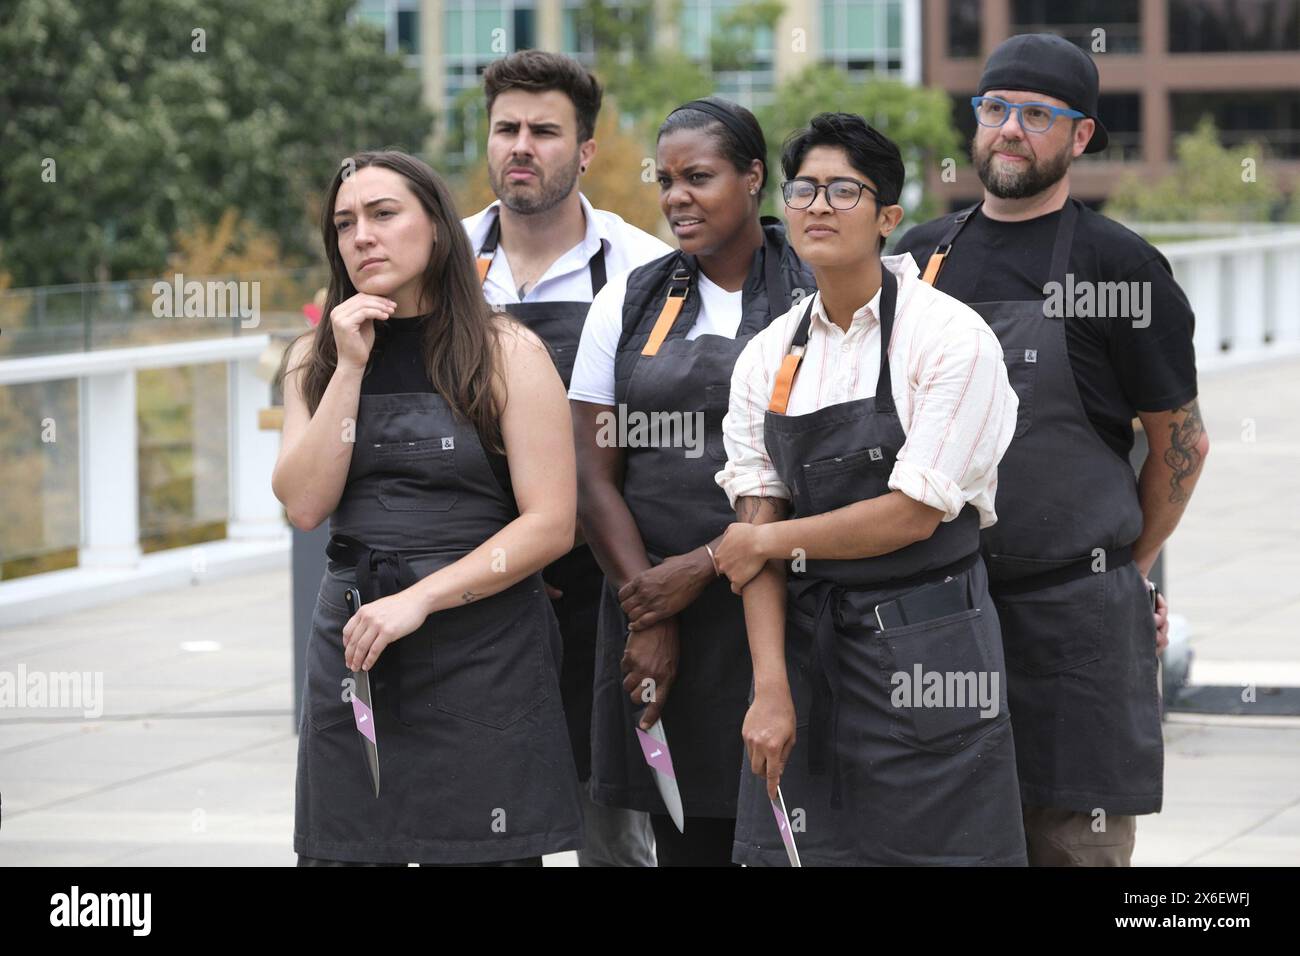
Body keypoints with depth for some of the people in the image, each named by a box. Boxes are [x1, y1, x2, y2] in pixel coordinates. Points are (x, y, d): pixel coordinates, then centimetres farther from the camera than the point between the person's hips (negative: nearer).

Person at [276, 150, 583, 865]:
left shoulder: (507, 353, -1)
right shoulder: (317, 361, 12)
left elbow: (549, 524, -8)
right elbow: (305, 504, -2)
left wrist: (419, 600, -15)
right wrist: (351, 368, -7)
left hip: (485, 654, -3)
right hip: (351, 650, 3)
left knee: (482, 855, -5)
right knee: (338, 852, 0)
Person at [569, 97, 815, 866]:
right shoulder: (630, 303, 10)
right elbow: (595, 475, 6)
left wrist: (702, 567, -11)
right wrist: (647, 620, -4)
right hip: (652, 607, 3)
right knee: (685, 837, 3)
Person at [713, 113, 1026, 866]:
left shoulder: (952, 339, -9)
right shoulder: (768, 358, 7)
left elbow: (913, 514, -13)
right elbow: (757, 528, 2)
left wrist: (769, 541, -4)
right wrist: (770, 685, -9)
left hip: (925, 650, -4)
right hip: (804, 641, 4)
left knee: (927, 844, -3)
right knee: (783, 853, 3)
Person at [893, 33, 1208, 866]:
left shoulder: (1119, 267, -3)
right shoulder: (921, 257, 11)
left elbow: (1180, 444, 3)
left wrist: (1128, 570, 5)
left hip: (1073, 618, -4)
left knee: (1076, 841, -2)